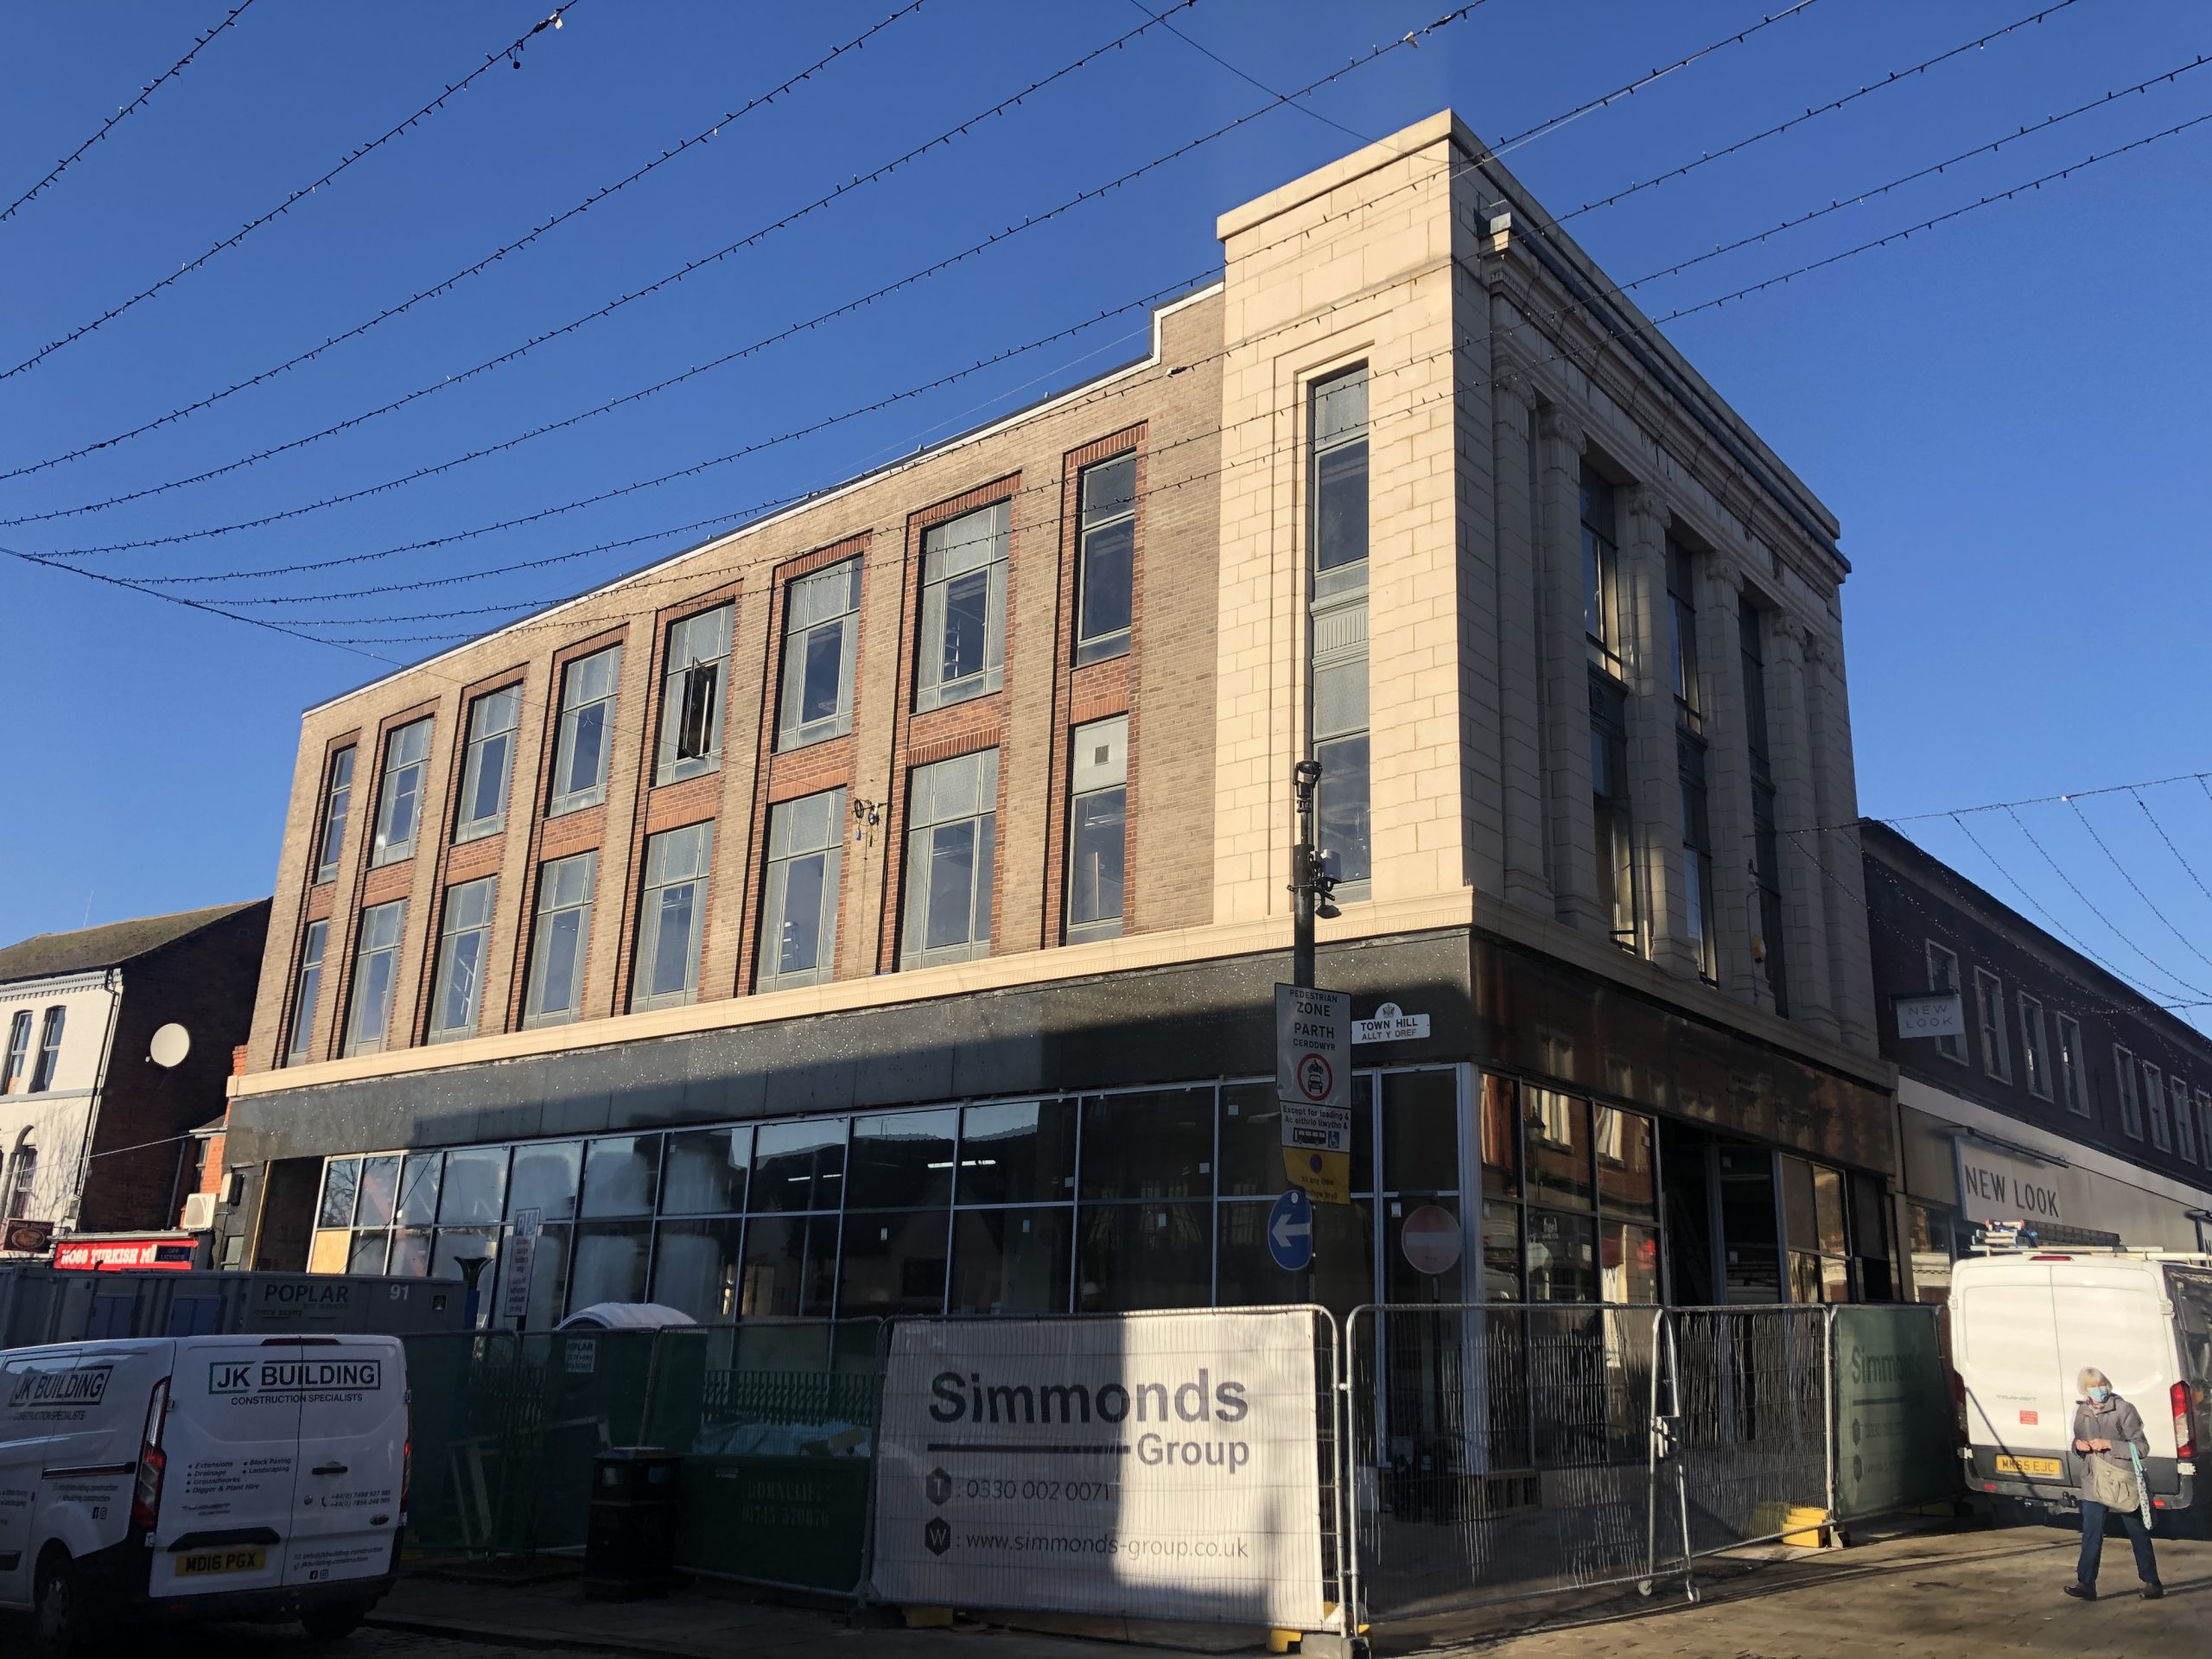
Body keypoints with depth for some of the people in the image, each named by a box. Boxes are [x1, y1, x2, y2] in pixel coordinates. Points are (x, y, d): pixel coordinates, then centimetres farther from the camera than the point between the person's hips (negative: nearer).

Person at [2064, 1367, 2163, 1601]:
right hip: (2093, 1482, 4)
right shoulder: (2082, 1412, 6)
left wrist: (2109, 1444, -21)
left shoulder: (2123, 1410, -10)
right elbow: (2078, 1443, 18)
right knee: (2091, 1535, 0)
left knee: (2138, 1533, 10)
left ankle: (2152, 1583, 24)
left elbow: (2141, 1448, -11)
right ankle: (2086, 1583, 0)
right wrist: (2078, 1445, -5)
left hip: (2123, 1482, -4)